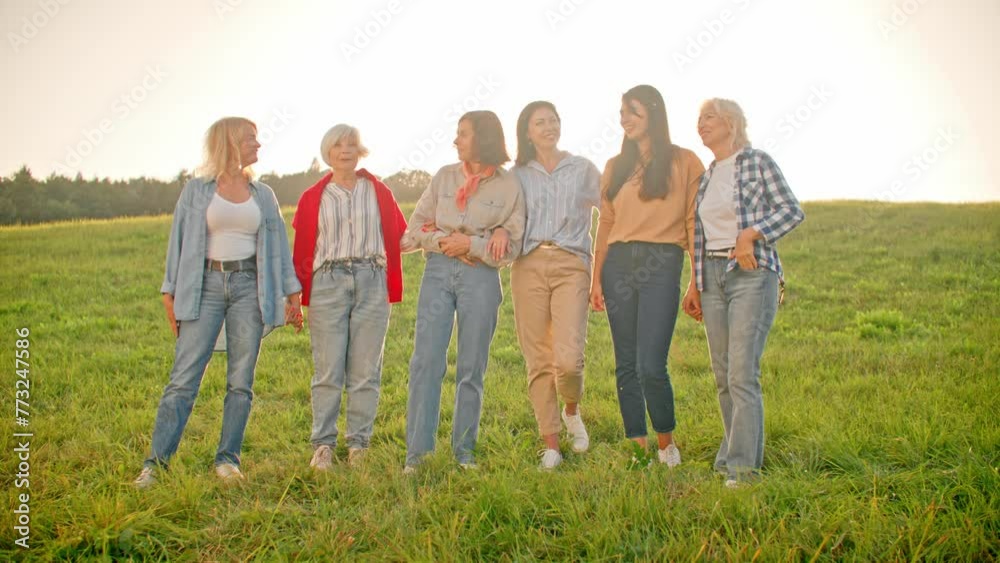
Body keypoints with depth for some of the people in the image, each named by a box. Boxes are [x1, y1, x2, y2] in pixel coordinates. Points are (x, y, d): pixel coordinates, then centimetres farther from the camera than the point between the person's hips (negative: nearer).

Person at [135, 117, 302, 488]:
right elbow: (179, 242, 5)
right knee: (184, 378, -6)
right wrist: (170, 292, -1)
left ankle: (228, 459, 12)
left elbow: (278, 245, 15)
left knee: (241, 381, 2)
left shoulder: (263, 195, 14)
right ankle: (156, 462, -2)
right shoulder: (196, 191, 6)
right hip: (205, 285, -2)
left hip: (249, 287, 3)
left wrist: (292, 293, 9)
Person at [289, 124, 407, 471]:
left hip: (371, 282, 1)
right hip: (328, 282, -1)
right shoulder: (313, 198, 10)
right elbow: (302, 249, 11)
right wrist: (295, 293, 7)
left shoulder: (379, 192, 13)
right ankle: (323, 445, 4)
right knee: (328, 370, -3)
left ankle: (359, 445, 10)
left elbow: (399, 235, 16)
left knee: (366, 370, 2)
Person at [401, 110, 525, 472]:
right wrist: (443, 240, -7)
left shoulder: (509, 186, 3)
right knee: (426, 361, -4)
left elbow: (511, 247, -1)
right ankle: (417, 450, 0)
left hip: (481, 277, -2)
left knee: (472, 367, 3)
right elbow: (415, 227, 10)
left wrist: (470, 244, -11)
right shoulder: (445, 176, 10)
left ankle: (464, 449, 14)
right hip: (438, 271, 2)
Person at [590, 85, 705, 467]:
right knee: (626, 364, 6)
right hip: (618, 264, 5)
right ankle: (637, 447, 16)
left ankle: (666, 442, 11)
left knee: (651, 365, -12)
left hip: (661, 264, -5)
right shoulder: (616, 167, 15)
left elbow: (694, 224, -1)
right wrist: (596, 279, 9)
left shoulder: (684, 163, 2)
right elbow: (605, 224, 14)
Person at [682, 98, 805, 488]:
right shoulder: (706, 176, 17)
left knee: (742, 374, -11)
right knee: (723, 375, 7)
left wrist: (751, 233, -20)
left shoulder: (757, 162, -2)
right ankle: (732, 455, 17)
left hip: (752, 274, -6)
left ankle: (743, 465, -7)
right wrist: (694, 285, 14)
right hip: (712, 276, 7)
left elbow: (793, 210, -8)